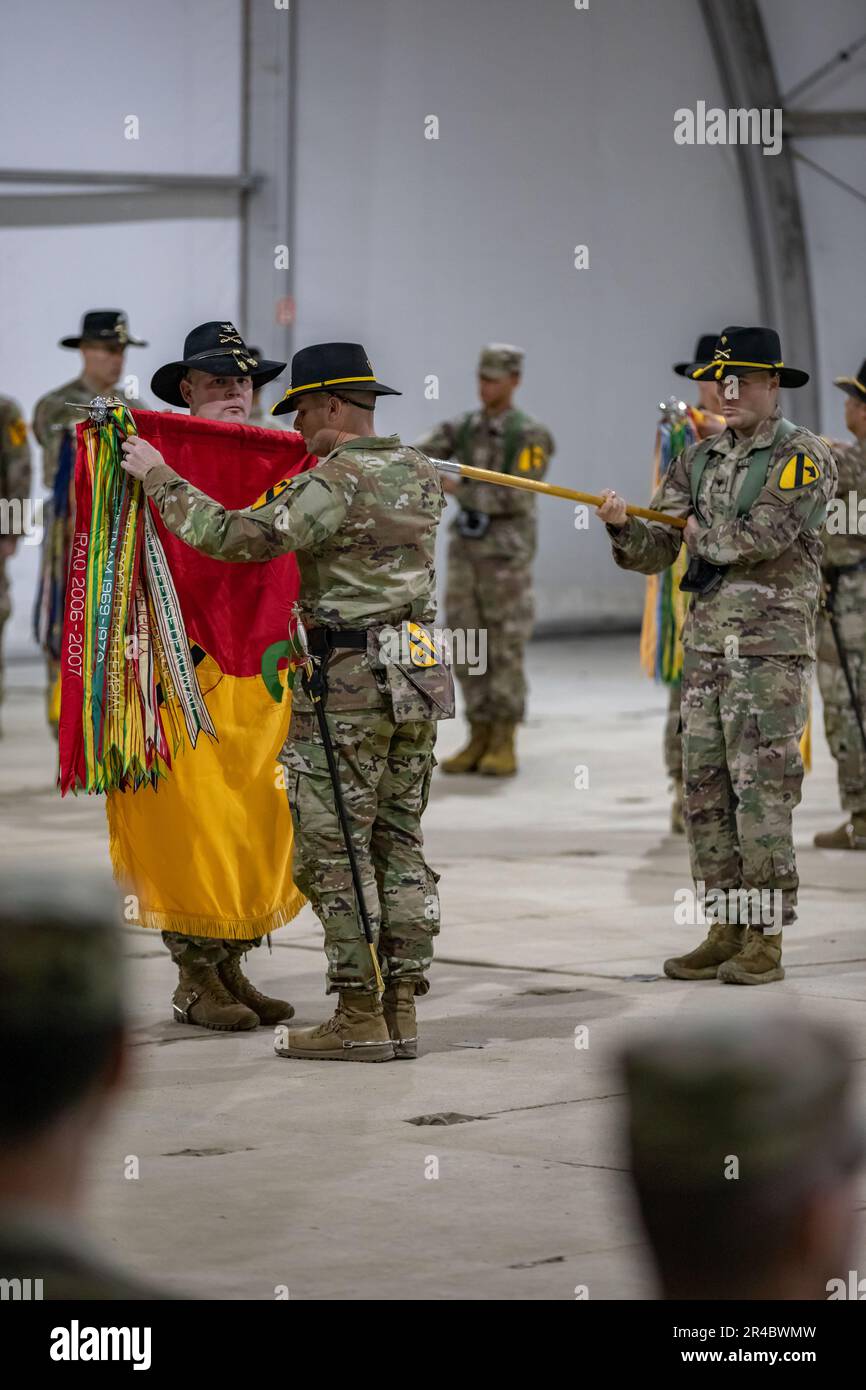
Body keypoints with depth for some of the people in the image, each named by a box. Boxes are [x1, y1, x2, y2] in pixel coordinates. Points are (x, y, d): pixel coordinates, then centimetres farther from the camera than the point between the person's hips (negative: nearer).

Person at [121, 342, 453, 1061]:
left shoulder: (335, 482, -15)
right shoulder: (421, 474, 11)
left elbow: (239, 537, -21)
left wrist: (160, 478, -11)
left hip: (346, 683, -8)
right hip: (417, 677, 8)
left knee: (334, 851, -2)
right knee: (399, 845, 10)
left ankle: (360, 1018, -2)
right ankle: (400, 1011, 11)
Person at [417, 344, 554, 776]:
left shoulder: (530, 435, -9)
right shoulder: (463, 428, 9)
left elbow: (517, 498, -17)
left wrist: (462, 489, -18)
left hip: (507, 550, -6)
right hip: (465, 549, 6)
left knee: (505, 650, -3)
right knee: (469, 649, 5)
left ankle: (504, 747, 3)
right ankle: (479, 741, 12)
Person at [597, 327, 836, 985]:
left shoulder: (804, 456, -6)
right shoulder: (700, 460, 14)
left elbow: (759, 537, -19)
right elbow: (655, 553, 11)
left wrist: (699, 530, -1)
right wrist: (624, 526, -10)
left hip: (771, 649, -7)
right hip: (706, 645, 7)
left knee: (761, 790, -7)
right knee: (705, 789, 7)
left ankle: (767, 941, -3)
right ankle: (726, 929, 15)